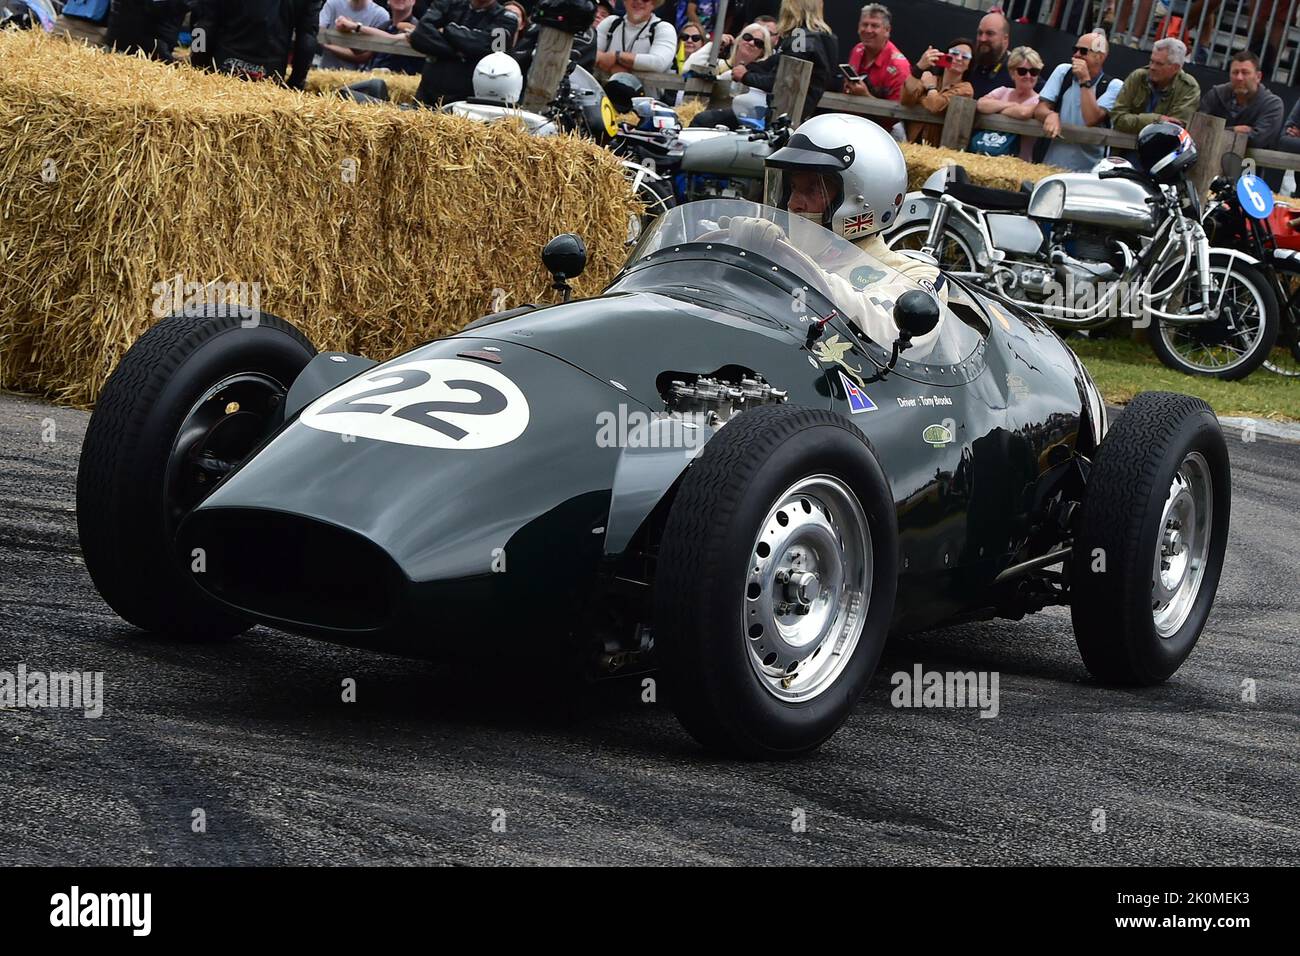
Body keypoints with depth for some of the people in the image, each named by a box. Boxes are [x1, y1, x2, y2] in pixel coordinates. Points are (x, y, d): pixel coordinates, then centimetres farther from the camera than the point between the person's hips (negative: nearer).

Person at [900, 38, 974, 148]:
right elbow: (906, 100, -7)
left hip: (935, 148, -4)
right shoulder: (931, 77, 12)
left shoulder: (964, 88, 1)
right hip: (909, 143, 4)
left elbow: (936, 106, -17)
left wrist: (931, 88, 2)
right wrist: (920, 67, -16)